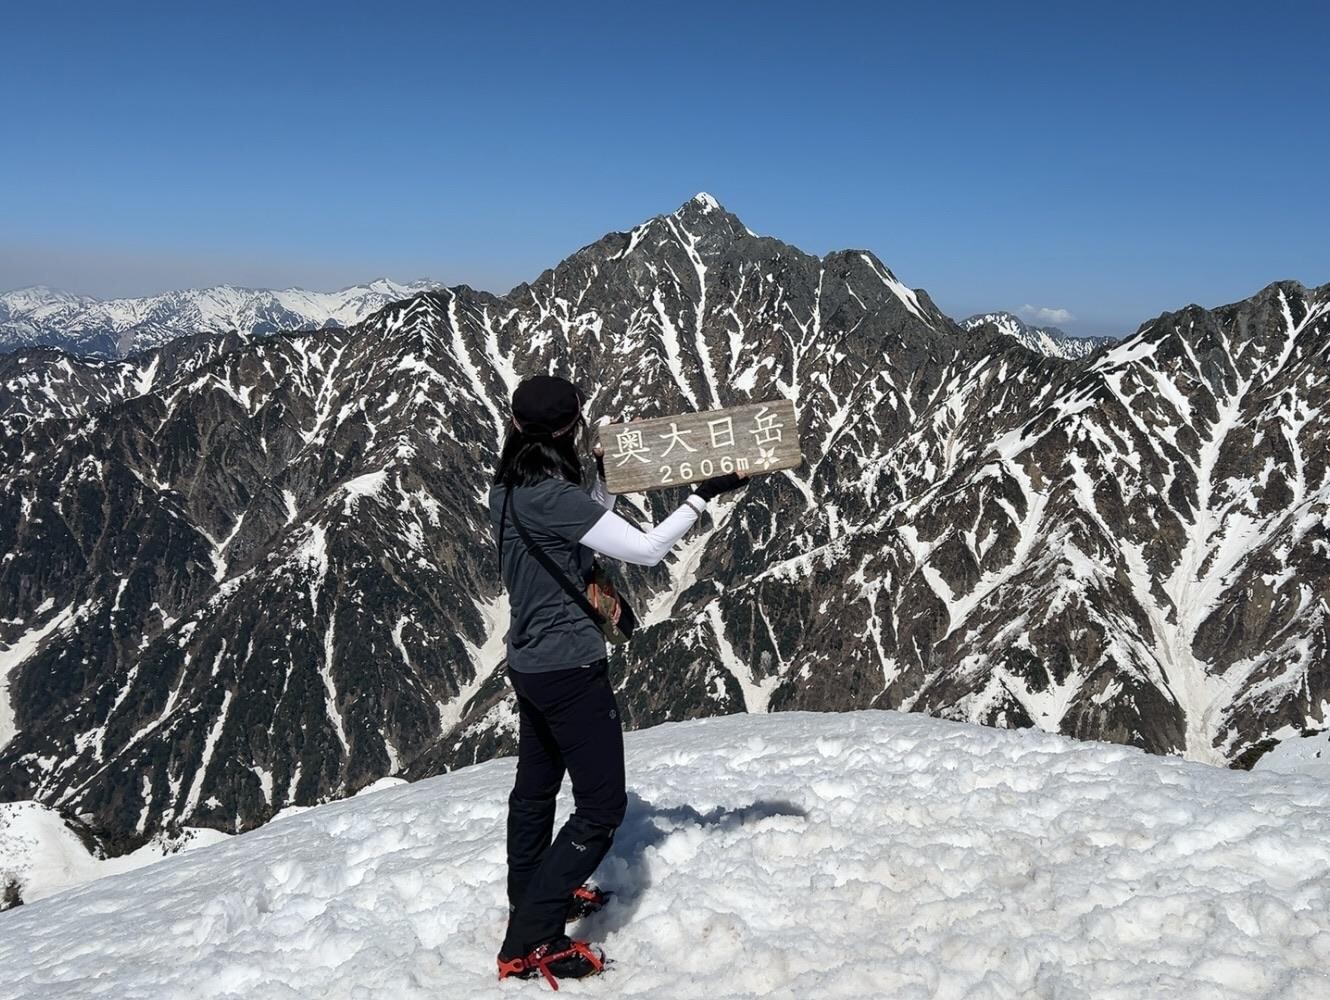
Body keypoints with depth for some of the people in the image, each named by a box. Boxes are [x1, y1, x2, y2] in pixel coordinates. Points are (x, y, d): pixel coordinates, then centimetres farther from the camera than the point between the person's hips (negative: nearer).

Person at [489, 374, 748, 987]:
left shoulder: (509, 487, 4)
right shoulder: (551, 494, -25)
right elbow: (644, 550, -25)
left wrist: (601, 479, 7)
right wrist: (703, 496, -18)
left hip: (531, 664, 10)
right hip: (571, 670, -10)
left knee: (537, 786, 24)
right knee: (601, 807, 0)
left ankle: (532, 899, 43)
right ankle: (529, 943, 2)